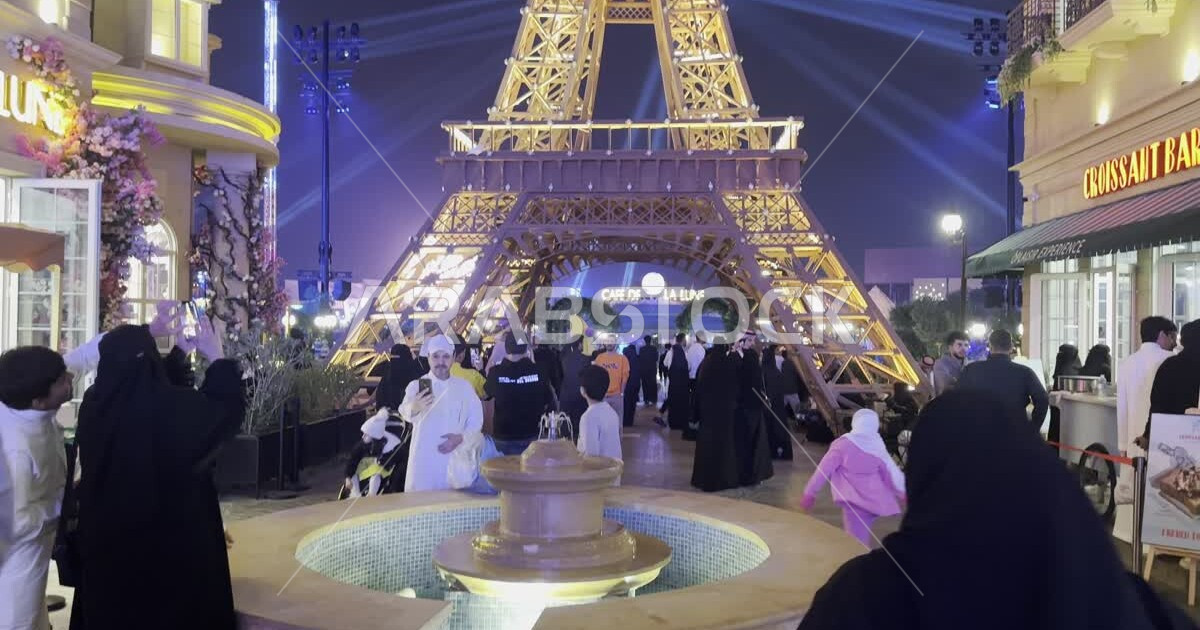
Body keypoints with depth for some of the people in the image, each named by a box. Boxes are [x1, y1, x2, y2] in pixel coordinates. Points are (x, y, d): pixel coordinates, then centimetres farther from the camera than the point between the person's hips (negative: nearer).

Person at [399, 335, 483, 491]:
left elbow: (476, 421, 9)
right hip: (423, 461, -2)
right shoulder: (416, 386, -1)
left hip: (455, 461, 2)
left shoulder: (464, 387, 8)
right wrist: (414, 407, -45)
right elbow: (406, 412, -21)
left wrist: (461, 437, -10)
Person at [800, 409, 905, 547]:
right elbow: (891, 472, 9)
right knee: (862, 540, 18)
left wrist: (810, 492, -2)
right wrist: (901, 492, 24)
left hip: (854, 500, -5)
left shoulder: (843, 444, -12)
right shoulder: (878, 447, 0)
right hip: (873, 499, 5)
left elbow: (824, 469, -10)